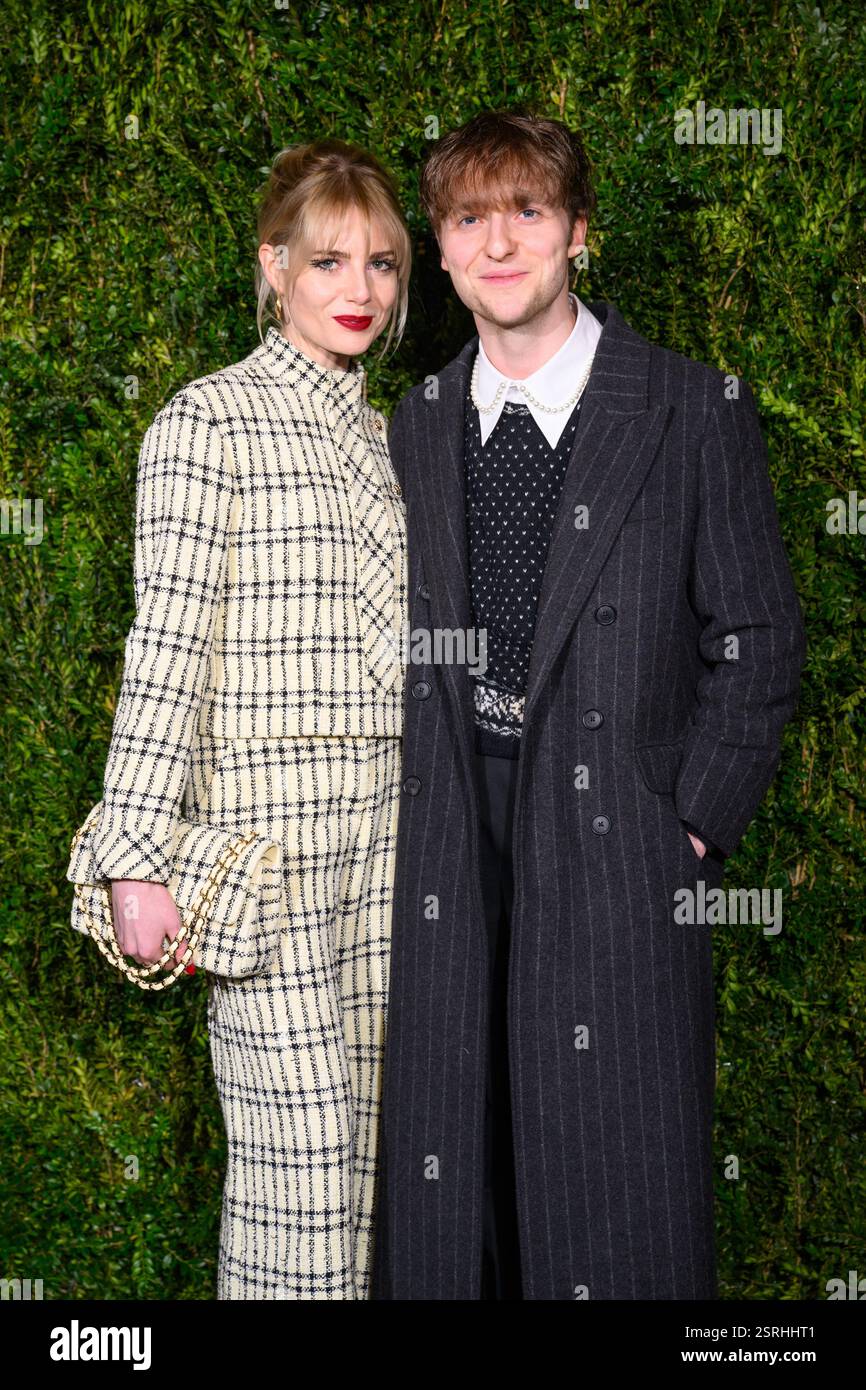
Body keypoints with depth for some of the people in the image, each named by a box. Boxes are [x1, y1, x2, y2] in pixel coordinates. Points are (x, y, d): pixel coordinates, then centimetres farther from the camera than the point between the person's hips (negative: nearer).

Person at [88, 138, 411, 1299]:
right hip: (263, 812, -6)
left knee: (369, 1130, 9)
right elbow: (166, 641, -10)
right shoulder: (209, 419, -3)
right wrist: (140, 857, -14)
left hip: (384, 813, 6)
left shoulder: (384, 434, 16)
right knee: (298, 1142, -3)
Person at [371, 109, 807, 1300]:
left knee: (619, 1183, 5)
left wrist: (694, 830, -7)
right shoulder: (418, 427, 9)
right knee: (443, 1169, 11)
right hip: (447, 853, 4)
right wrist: (413, 807, 3)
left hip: (619, 848, -3)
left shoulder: (696, 412, -3)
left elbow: (755, 642, -2)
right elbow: (399, 637, 14)